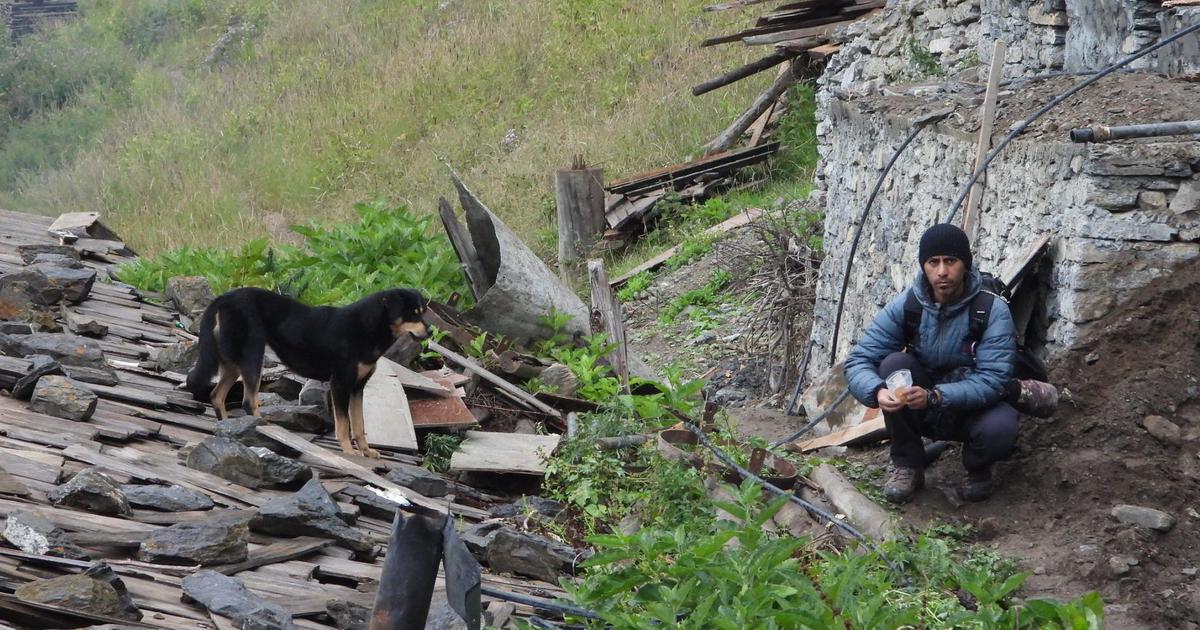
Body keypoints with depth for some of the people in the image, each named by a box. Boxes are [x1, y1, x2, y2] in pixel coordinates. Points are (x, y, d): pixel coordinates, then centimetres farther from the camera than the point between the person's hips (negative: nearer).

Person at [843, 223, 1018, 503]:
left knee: (1000, 428, -36)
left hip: (973, 408, -2)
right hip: (920, 413, 2)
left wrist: (934, 396, -42)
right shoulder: (904, 306, -14)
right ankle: (907, 465, -9)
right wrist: (878, 391, -40)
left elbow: (993, 379, -28)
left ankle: (978, 469, 3)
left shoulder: (993, 311, -20)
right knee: (895, 363, -26)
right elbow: (858, 361, -17)